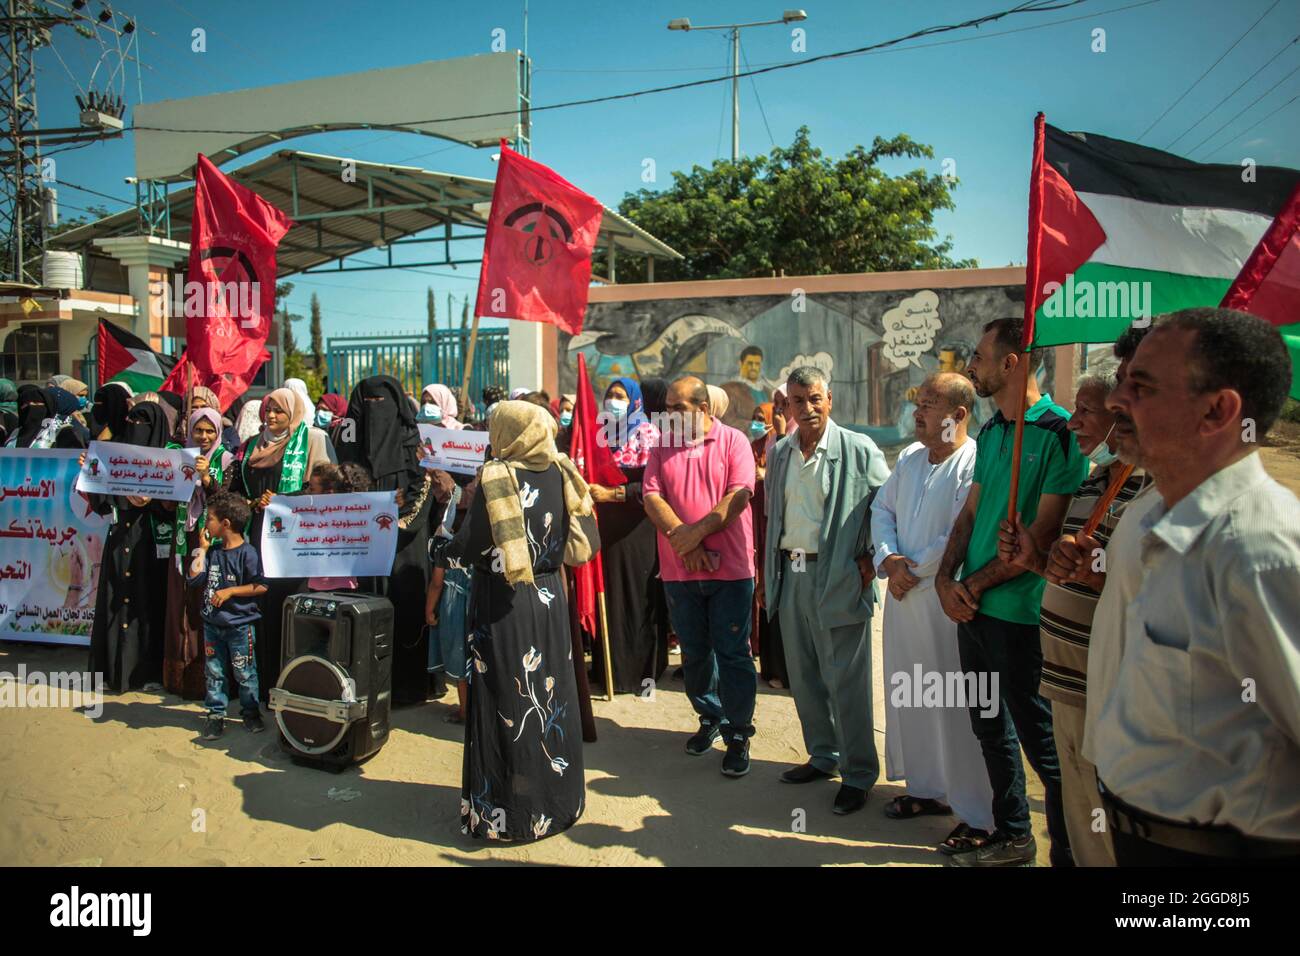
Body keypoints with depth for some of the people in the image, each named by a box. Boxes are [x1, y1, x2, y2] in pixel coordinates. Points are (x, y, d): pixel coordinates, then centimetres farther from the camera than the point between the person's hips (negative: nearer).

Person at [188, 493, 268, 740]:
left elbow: (261, 587, -18)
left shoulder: (247, 553, -15)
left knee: (245, 673, 4)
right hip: (212, 623, 6)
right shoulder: (212, 552, 7)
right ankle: (216, 714, 23)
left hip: (239, 624, -6)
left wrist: (229, 591, -19)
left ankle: (250, 712, 18)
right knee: (214, 672, 12)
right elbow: (195, 579, 1)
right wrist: (202, 549, 2)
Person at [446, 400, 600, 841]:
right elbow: (585, 542, 1)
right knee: (549, 695, 15)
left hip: (502, 605, -5)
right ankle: (557, 797, 28)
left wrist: (449, 545, 2)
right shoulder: (560, 475, 0)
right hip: (549, 599, 5)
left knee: (507, 702, 3)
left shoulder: (496, 479, -15)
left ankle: (504, 812, 14)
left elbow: (469, 547, -18)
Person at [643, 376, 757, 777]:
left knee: (733, 653, 0)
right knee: (694, 651, 14)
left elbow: (739, 495, -11)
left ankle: (738, 733, 11)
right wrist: (682, 540, -15)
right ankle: (710, 717, 32)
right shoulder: (662, 446, 8)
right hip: (679, 569, 4)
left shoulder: (733, 441, -1)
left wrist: (698, 530, -18)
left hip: (730, 567, -3)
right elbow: (652, 497, -2)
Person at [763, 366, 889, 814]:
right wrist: (767, 576, 14)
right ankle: (823, 756, 31)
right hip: (790, 574, 6)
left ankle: (858, 774, 14)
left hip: (837, 577, -6)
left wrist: (872, 559, -9)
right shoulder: (779, 453, 10)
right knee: (803, 676, 14)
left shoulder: (858, 449, -7)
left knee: (845, 682, 0)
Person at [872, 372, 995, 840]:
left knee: (955, 708, -2)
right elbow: (882, 509, 14)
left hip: (946, 600, -8)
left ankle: (978, 816, 11)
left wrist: (913, 569, -11)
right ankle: (926, 788, 34)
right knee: (907, 696, 17)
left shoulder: (974, 464, -15)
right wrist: (888, 559, -3)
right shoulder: (909, 457, 11)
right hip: (902, 593, 8)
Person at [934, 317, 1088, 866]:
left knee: (1040, 739, 2)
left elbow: (1044, 532, -18)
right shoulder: (990, 433, 10)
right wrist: (946, 578, 0)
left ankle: (1069, 853, 19)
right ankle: (1010, 836, 36)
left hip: (1020, 611, -8)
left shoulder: (1059, 432, -15)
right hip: (972, 608, 9)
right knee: (990, 725, 19)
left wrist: (976, 584, -13)